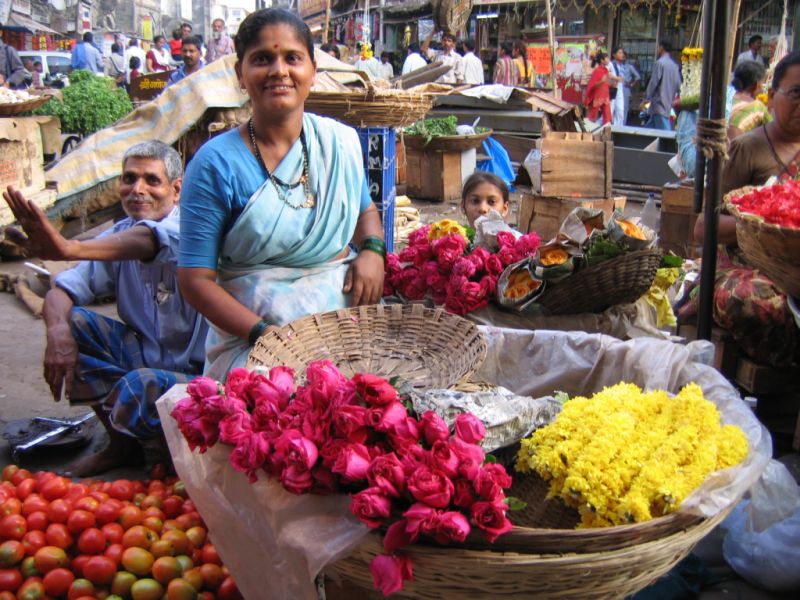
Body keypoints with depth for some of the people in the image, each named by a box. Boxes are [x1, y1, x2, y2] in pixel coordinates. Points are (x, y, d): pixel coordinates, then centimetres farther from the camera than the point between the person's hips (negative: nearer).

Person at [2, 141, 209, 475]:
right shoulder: (116, 237, 3)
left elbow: (148, 240, -41)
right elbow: (62, 290, -4)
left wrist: (69, 249, -59)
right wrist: (58, 330, -27)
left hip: (198, 372, -7)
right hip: (144, 355, 7)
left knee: (141, 386, -36)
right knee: (70, 322, -10)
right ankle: (121, 444, 5)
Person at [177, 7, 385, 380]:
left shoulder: (342, 142, 7)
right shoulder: (217, 163, -6)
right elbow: (195, 278, -6)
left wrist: (372, 250, 2)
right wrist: (264, 334, -18)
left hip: (350, 321, 5)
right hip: (251, 340, -4)